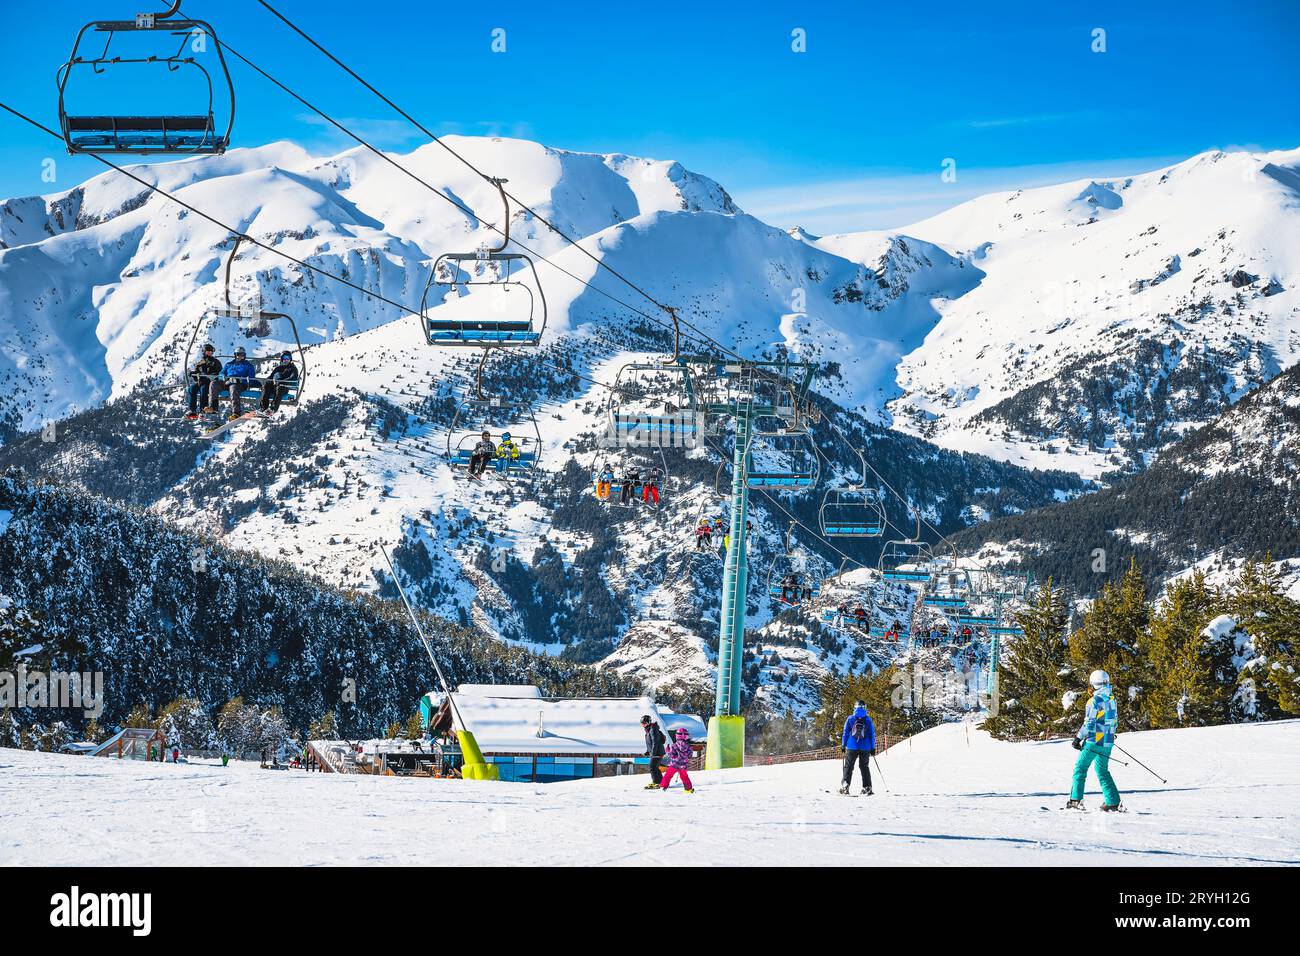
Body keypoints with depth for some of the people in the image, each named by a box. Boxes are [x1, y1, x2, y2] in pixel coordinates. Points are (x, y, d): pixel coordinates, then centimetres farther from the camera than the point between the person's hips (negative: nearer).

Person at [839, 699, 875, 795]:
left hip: (852, 747, -1)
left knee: (848, 766, 4)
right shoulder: (868, 720, 1)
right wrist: (873, 747, 9)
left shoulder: (850, 718, 0)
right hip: (865, 748, 1)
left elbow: (845, 732, 1)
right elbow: (872, 734, 3)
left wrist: (843, 745, 7)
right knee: (864, 767, 10)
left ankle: (845, 785, -11)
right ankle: (867, 788, 6)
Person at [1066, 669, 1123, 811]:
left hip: (1094, 742, -7)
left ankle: (1076, 800, -1)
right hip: (1108, 742, 7)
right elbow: (1115, 719, 16)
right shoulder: (1112, 699, 7)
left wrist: (1078, 738, -9)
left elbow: (1089, 723, -17)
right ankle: (1113, 802, 10)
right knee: (1103, 771, 17)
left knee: (1080, 768, 5)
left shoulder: (1094, 701, -15)